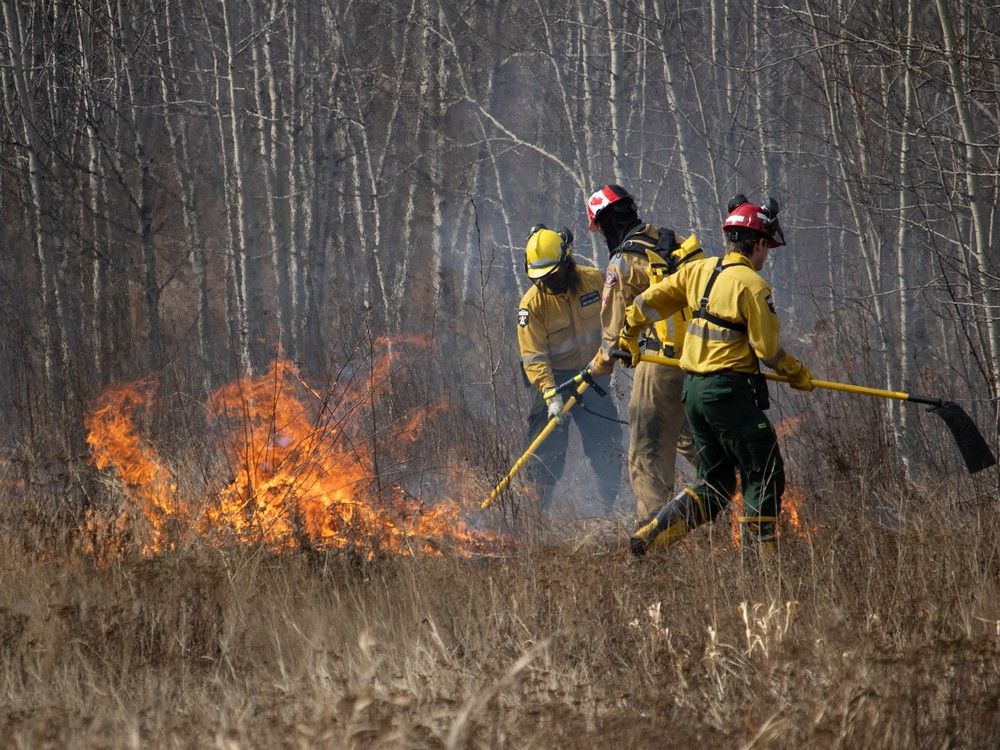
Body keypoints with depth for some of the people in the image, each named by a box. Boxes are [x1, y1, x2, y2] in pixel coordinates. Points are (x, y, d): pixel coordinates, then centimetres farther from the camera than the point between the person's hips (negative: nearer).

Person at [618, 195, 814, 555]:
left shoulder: (697, 271, 9)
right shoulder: (751, 284, -12)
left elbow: (647, 302, 14)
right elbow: (767, 347, -11)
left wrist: (628, 337, 31)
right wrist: (796, 373, 6)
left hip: (694, 390, 8)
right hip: (730, 389, -8)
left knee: (713, 483, 15)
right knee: (765, 477, 1)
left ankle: (647, 538, 7)